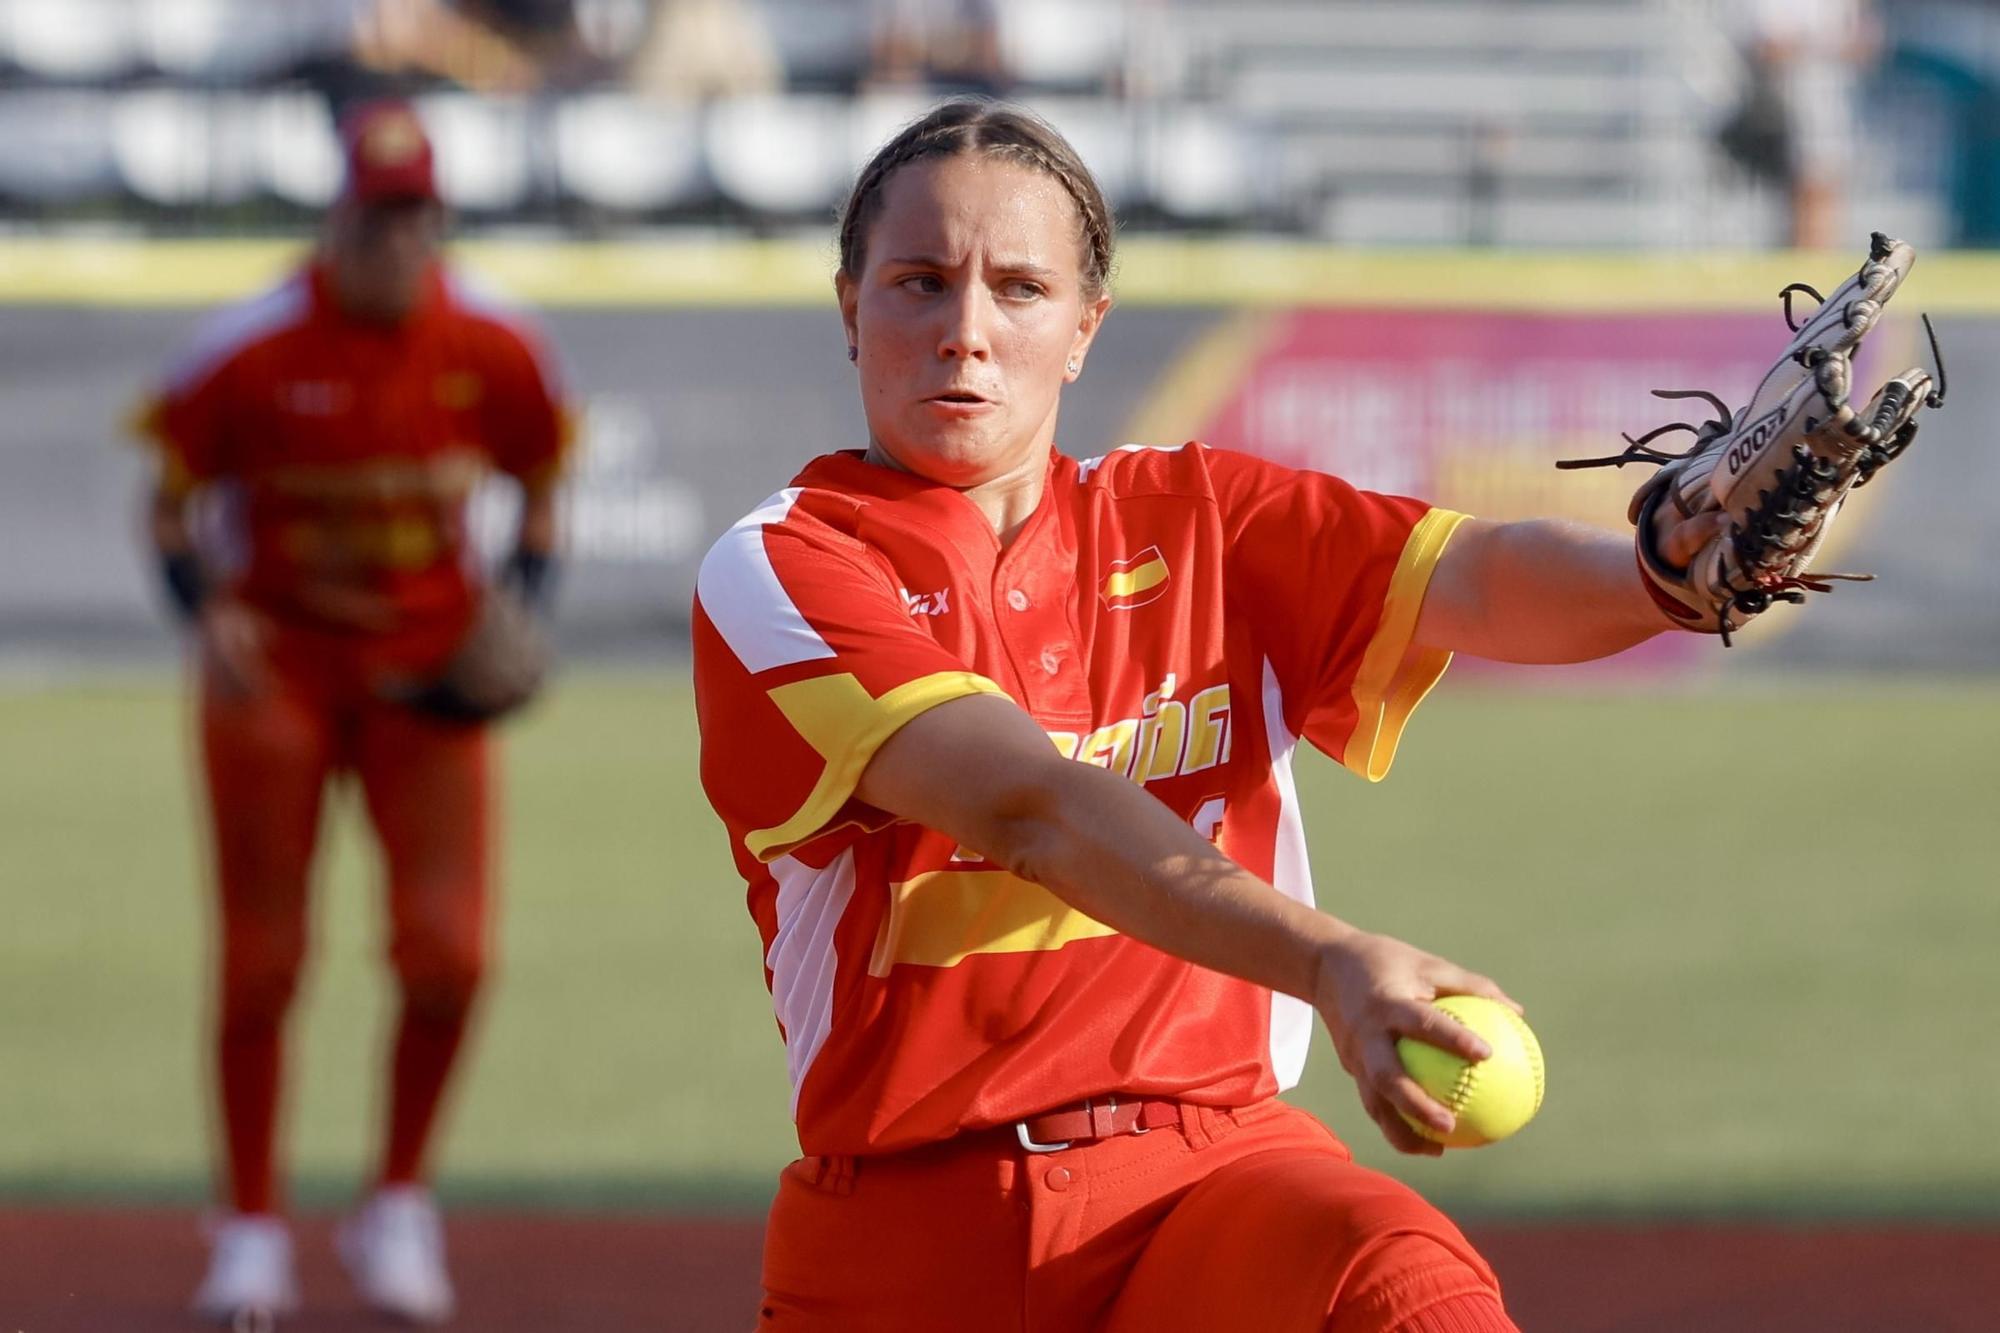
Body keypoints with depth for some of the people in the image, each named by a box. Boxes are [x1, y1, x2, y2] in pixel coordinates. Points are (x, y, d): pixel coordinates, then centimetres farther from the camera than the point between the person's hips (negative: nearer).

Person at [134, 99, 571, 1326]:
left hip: (426, 663, 2)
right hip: (277, 664, -2)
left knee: (448, 955, -8)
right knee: (263, 959, 0)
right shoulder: (255, 350, -13)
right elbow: (173, 495, -3)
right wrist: (206, 611, -19)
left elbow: (539, 487, 10)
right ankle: (253, 1228, 14)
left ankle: (400, 1207, 14)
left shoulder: (492, 350, -5)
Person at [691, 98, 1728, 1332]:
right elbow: (1032, 808, -18)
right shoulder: (781, 572, -1)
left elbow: (1473, 580, -3)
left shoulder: (1203, 523, 14)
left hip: (1208, 1177, 0)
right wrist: (1326, 959, -33)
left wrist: (1665, 571, -27)